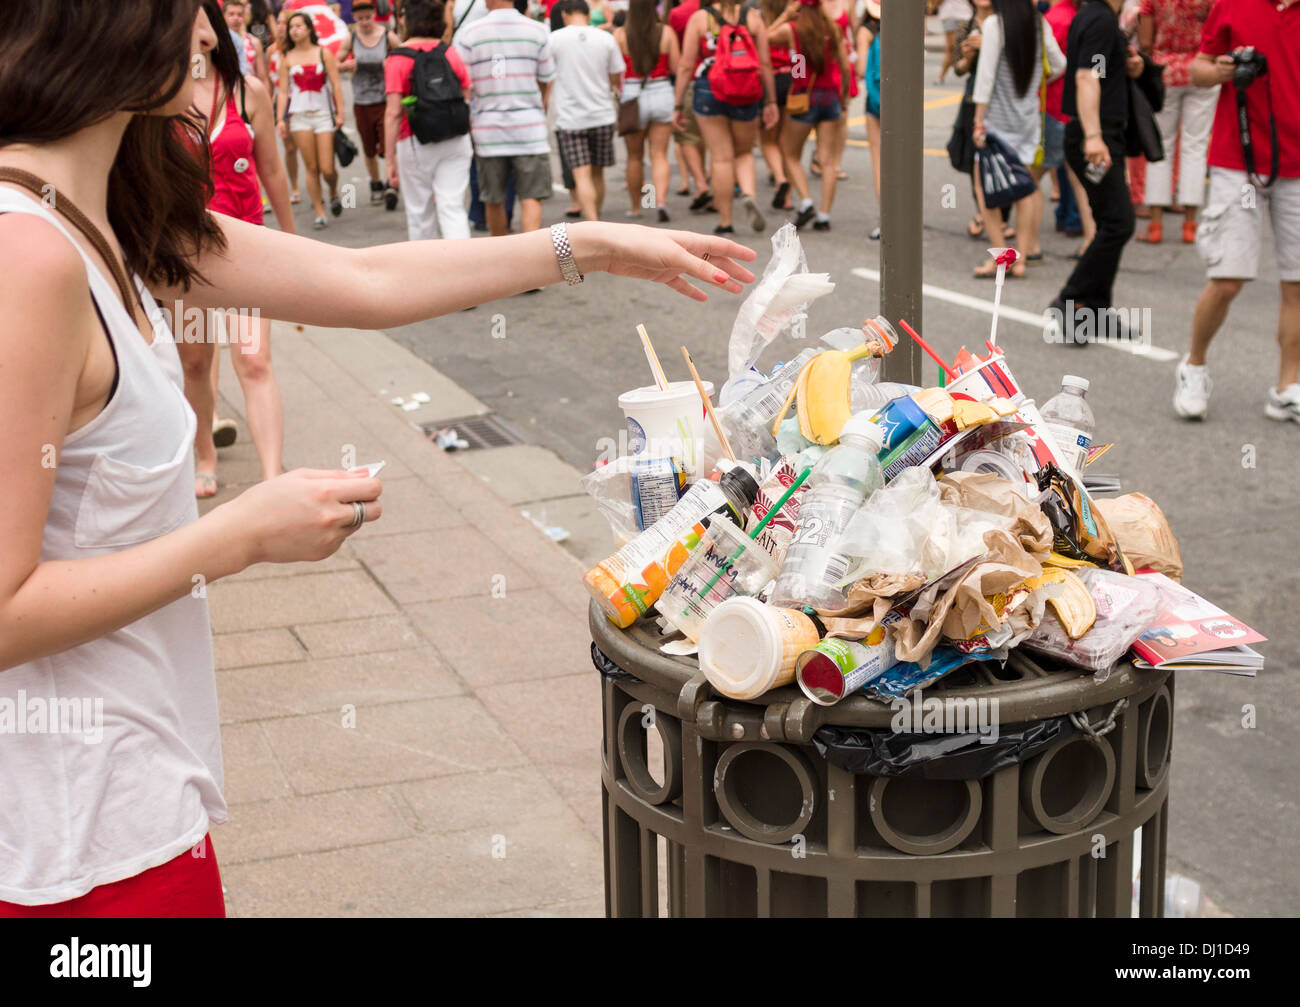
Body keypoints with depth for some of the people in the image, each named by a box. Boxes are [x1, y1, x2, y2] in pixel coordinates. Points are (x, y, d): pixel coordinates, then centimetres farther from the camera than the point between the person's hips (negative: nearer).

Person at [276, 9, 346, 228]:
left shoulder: (323, 53, 4)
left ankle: (334, 194, 27)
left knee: (327, 168, -5)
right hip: (299, 116, 1)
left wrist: (340, 113, -5)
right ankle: (319, 213, 5)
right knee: (311, 168, -2)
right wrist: (281, 119, -1)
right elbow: (283, 91, 6)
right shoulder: (287, 58, 7)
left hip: (324, 114, -1)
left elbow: (336, 85, 2)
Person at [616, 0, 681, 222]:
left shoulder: (620, 34, -7)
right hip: (662, 93, 1)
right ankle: (661, 199, -15)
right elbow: (676, 68, -2)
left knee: (635, 156, 13)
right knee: (660, 155, 4)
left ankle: (636, 206, 21)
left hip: (632, 97, 0)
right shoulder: (666, 32, -4)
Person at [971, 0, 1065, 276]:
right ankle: (1022, 256, 11)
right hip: (1029, 114, 5)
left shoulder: (995, 23, -11)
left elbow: (986, 74, -13)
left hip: (999, 117, -5)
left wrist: (979, 120, -10)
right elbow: (1059, 65, 9)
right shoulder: (1039, 23, 3)